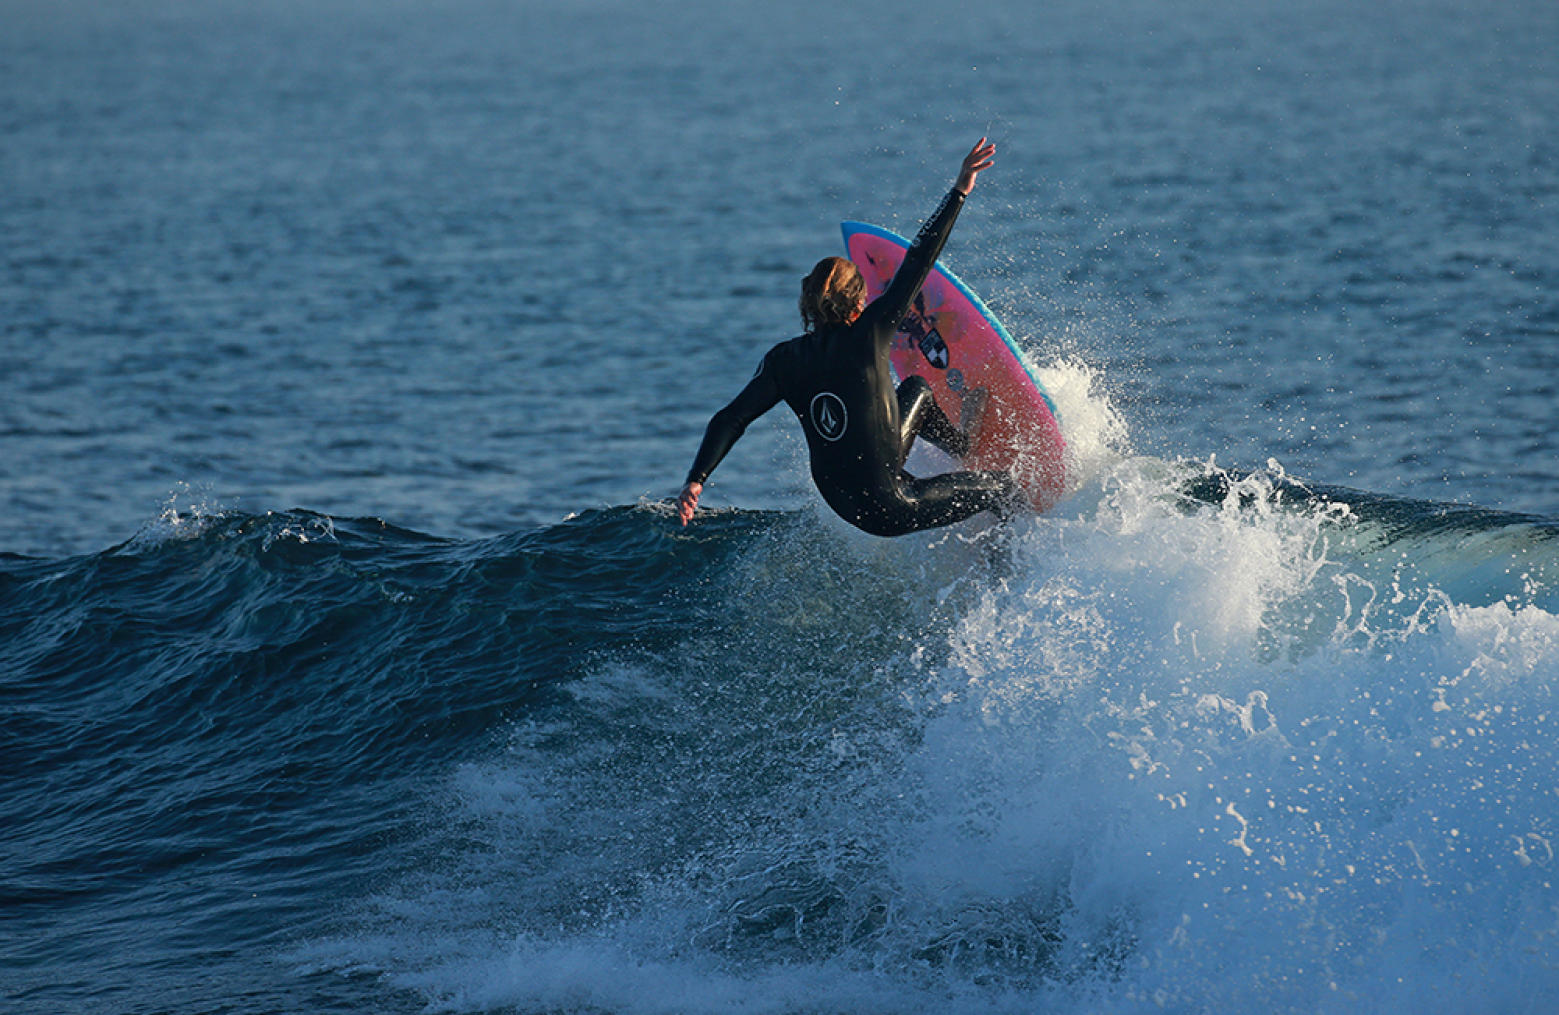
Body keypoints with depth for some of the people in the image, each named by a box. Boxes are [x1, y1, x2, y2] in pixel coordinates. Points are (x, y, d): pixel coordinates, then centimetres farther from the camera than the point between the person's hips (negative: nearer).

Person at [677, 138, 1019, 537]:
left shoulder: (785, 359, -6)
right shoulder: (865, 334, -18)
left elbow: (732, 418, -13)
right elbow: (917, 264, -17)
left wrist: (696, 479, -12)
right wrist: (958, 193, -14)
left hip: (841, 499, 7)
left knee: (918, 389, 28)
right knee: (1003, 486, 14)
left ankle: (967, 446, 50)